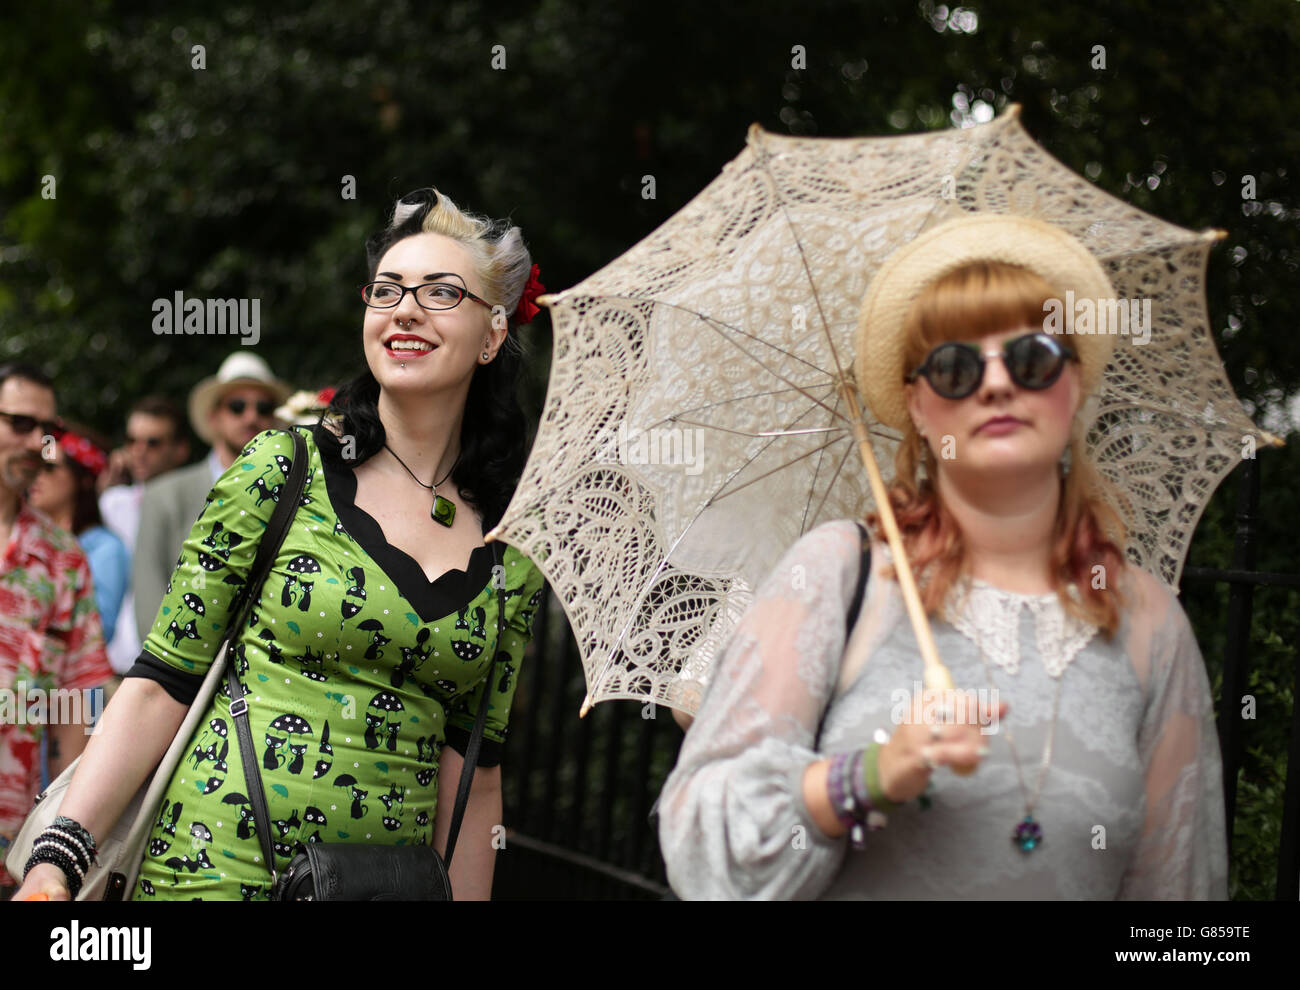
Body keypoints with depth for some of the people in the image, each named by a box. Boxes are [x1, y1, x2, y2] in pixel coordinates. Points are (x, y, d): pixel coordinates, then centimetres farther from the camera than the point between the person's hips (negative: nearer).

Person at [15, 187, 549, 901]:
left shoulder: (517, 550, 4)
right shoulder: (283, 468, -4)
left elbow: (472, 766, 8)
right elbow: (165, 681, -5)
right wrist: (60, 856, -13)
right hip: (218, 863, -3)